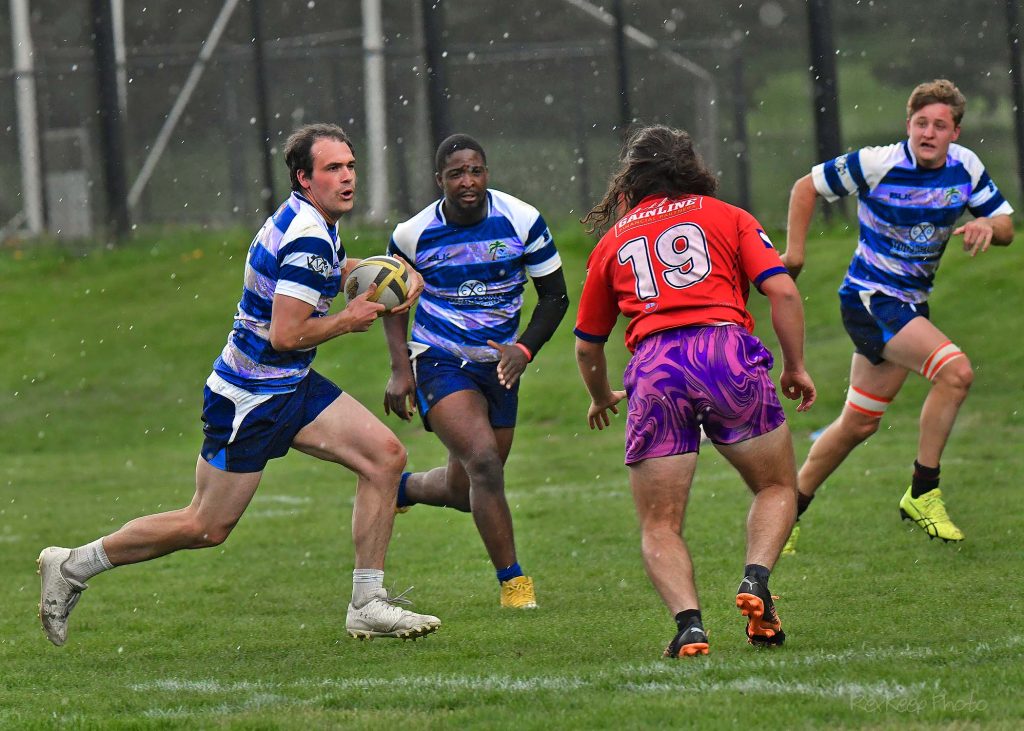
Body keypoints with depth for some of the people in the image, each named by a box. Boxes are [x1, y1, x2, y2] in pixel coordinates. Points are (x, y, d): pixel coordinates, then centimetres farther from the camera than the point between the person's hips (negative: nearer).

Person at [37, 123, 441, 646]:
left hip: (291, 387, 10)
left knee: (385, 455, -3)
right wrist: (349, 319, -12)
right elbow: (285, 334, -27)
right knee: (206, 527, -1)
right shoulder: (308, 239, -24)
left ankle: (368, 604, 1)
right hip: (248, 400, -10)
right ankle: (73, 566, 14)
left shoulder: (315, 227, 8)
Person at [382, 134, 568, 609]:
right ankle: (512, 580, -15)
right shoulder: (413, 235, -10)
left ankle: (400, 487, 46)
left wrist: (524, 350, -14)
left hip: (499, 366, 3)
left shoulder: (522, 221, -9)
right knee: (483, 461, -25)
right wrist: (400, 368, -2)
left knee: (464, 492, 12)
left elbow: (554, 294, 1)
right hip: (440, 362, -3)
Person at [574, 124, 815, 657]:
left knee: (659, 526, 8)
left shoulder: (613, 242, 25)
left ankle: (688, 620, -15)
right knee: (777, 487, 18)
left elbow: (587, 345, 32)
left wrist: (602, 398, 50)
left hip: (653, 369, 1)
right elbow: (782, 291, 6)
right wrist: (796, 367, 16)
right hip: (728, 351, -1)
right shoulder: (727, 217, 20)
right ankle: (755, 580, -7)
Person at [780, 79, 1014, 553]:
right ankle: (922, 494, -15)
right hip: (870, 299, -7)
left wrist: (988, 226, -18)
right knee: (955, 371, -25)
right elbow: (807, 187, -4)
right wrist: (794, 251, -6)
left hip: (911, 302, 7)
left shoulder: (966, 168, -2)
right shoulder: (877, 165, -16)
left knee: (859, 424, 12)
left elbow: (1005, 225, 5)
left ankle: (788, 510, 27)